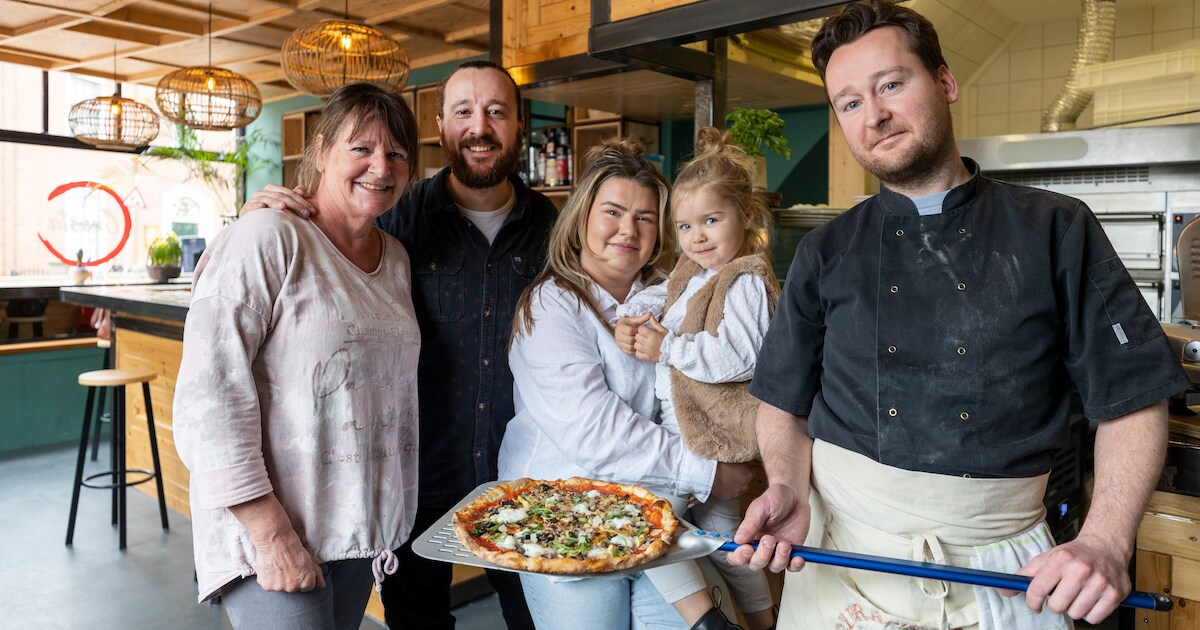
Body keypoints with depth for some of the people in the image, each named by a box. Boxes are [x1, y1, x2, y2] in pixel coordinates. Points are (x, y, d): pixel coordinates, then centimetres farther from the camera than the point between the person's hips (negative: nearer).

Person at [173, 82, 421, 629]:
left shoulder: (396, 258, 8)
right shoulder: (268, 240, -14)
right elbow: (208, 394, -19)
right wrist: (270, 531, -20)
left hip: (361, 523, 7)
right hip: (267, 526, -7)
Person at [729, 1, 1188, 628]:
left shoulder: (1056, 231, -3)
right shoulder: (825, 252, 1)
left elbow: (1132, 399, -1)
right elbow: (785, 403, 6)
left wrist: (1106, 542, -14)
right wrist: (789, 487, -13)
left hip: (1004, 567, 0)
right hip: (841, 552, 1)